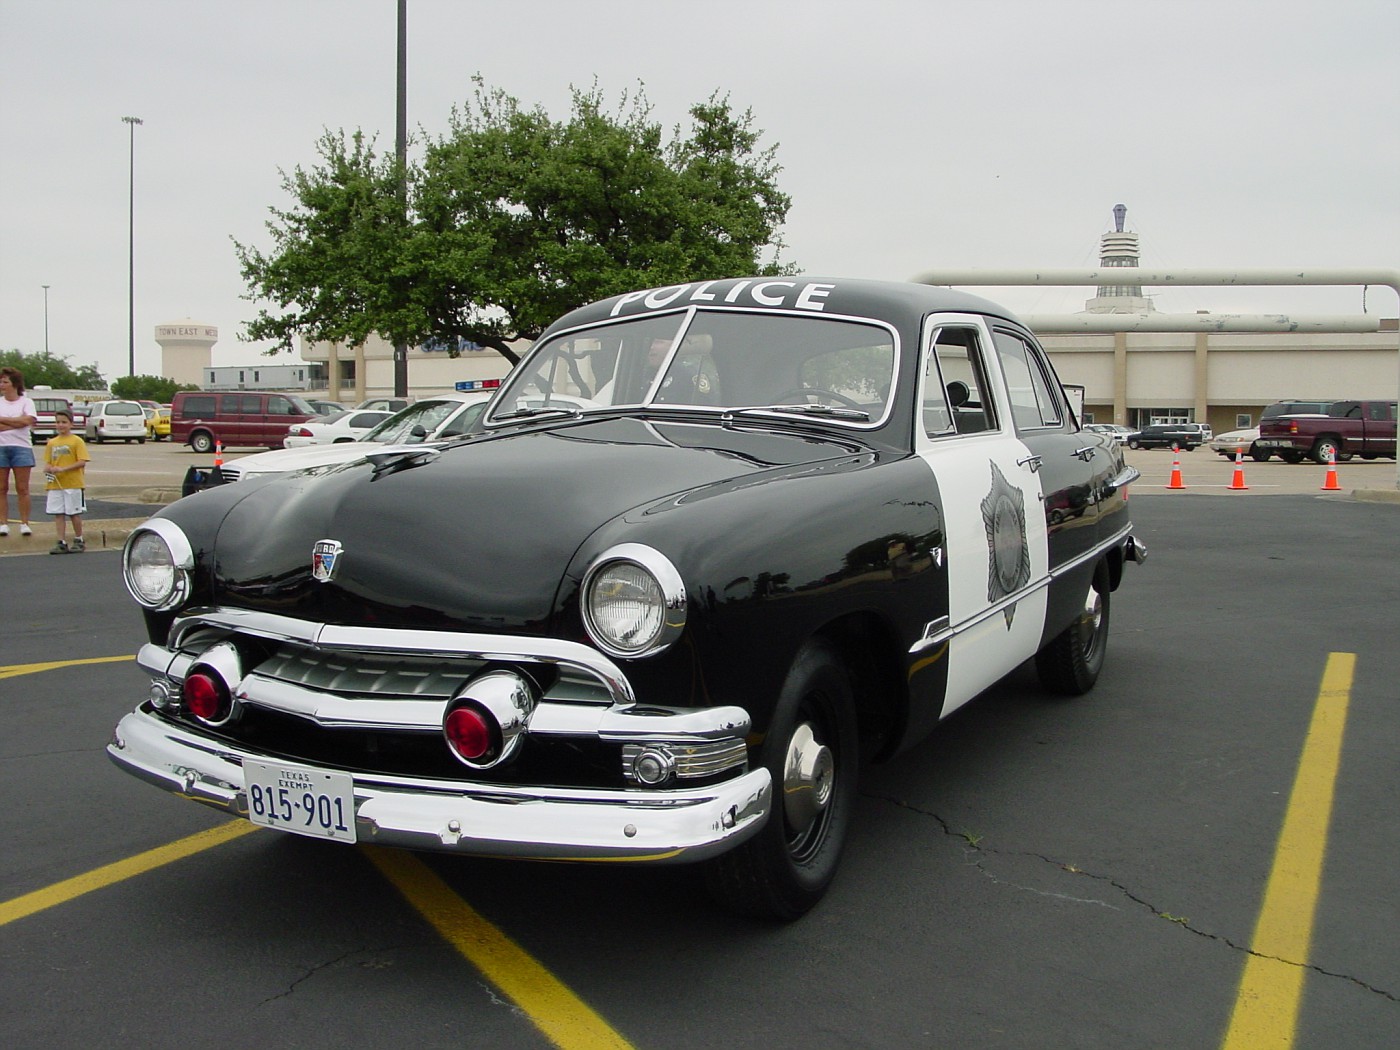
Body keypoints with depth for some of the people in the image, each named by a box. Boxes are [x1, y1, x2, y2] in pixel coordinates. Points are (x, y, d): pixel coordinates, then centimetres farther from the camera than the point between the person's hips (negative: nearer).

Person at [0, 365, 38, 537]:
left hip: (21, 447, -2)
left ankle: (24, 523, 4)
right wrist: (17, 422, -11)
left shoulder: (26, 402, 4)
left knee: (22, 489, -1)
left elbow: (28, 420, -13)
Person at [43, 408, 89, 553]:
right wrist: (48, 469, -8)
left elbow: (82, 462, -12)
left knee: (74, 513, 3)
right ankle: (61, 543, 8)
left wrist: (63, 469, -19)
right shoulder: (51, 443, 12)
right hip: (55, 484, 5)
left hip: (73, 484, -5)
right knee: (58, 514, 3)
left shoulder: (77, 441, -4)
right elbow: (47, 462, 16)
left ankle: (79, 541, 15)